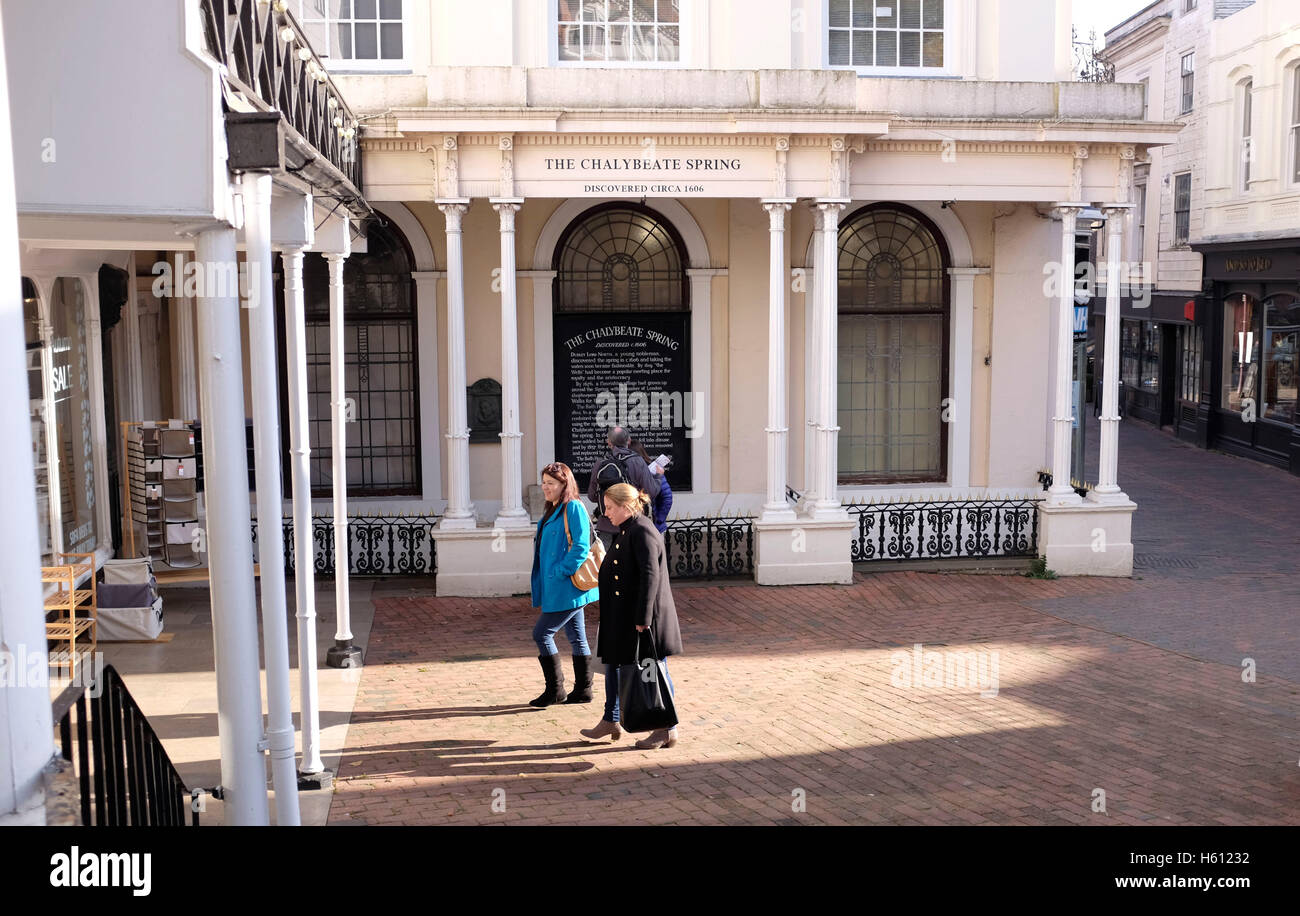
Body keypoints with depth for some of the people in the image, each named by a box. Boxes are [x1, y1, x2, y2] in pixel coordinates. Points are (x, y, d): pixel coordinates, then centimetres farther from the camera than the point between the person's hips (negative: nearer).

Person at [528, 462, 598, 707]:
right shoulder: (553, 511, 15)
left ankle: (555, 690, 4)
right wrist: (542, 590, 16)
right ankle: (582, 690, 18)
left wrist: (559, 573, -20)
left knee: (542, 633, -5)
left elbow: (580, 547, -21)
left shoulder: (573, 508, -13)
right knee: (576, 638, 12)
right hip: (559, 590, 9)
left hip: (569, 589, -9)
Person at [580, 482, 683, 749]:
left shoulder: (643, 532, -19)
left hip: (644, 616, -10)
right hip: (621, 617, 10)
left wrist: (642, 619, -25)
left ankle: (667, 730, 12)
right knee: (612, 663, 16)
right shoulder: (625, 532, 12)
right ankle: (610, 722, 28)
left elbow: (650, 576, -24)